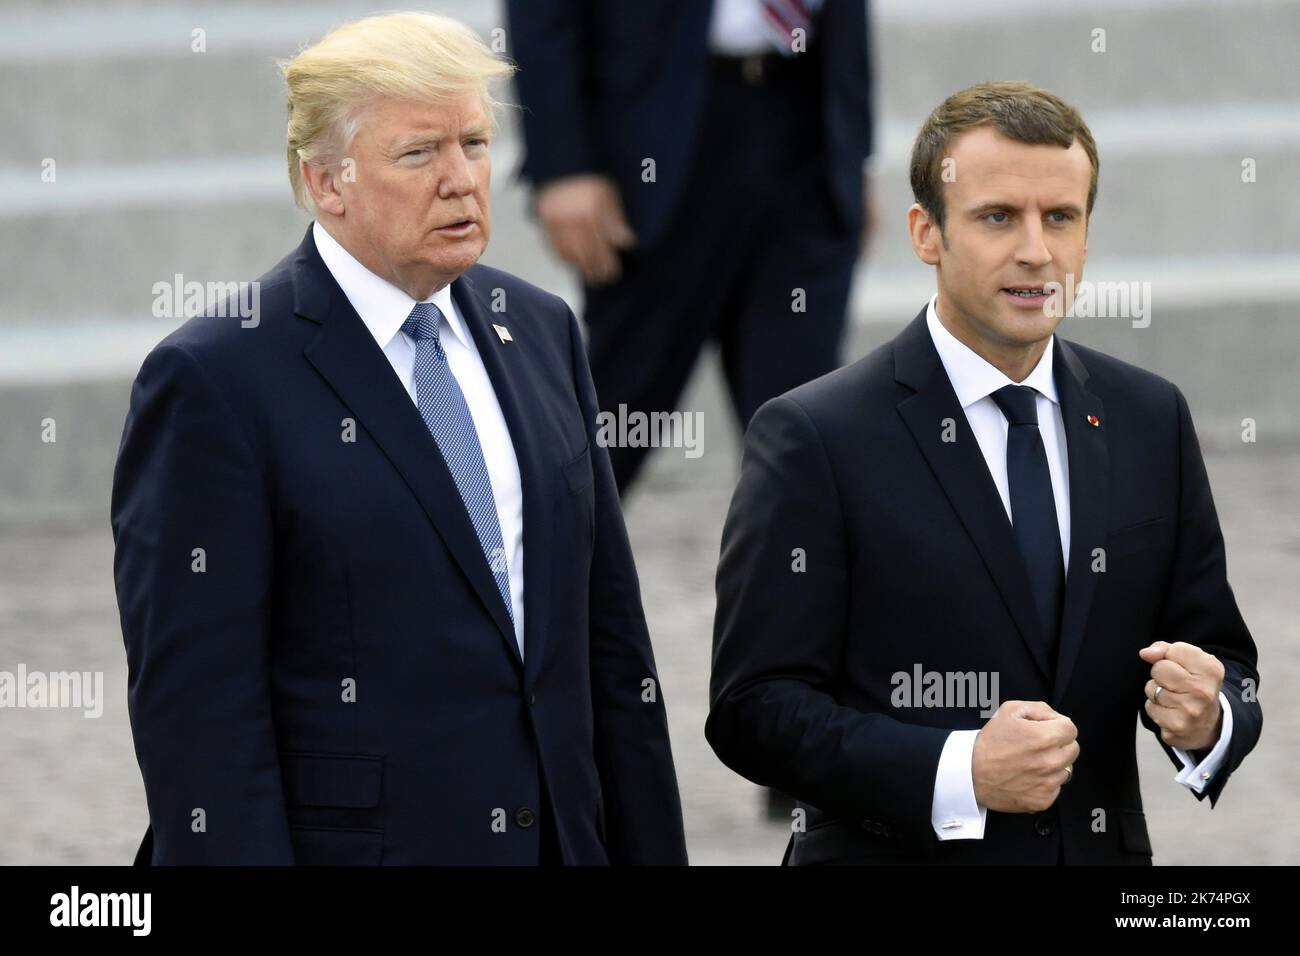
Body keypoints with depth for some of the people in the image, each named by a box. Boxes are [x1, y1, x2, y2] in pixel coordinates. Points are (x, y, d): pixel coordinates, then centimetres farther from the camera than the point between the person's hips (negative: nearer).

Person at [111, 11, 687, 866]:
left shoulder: (540, 331, 10)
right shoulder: (213, 379, -11)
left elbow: (610, 636, 13)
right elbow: (197, 708, -14)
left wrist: (650, 852, 9)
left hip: (563, 838, 6)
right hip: (348, 842, -6)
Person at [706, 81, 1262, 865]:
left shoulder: (1152, 420, 2)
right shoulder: (814, 439, -11)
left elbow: (1221, 654, 7)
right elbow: (755, 708, -15)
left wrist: (1207, 718, -16)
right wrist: (959, 772, -27)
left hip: (1104, 851, 4)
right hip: (891, 855, -4)